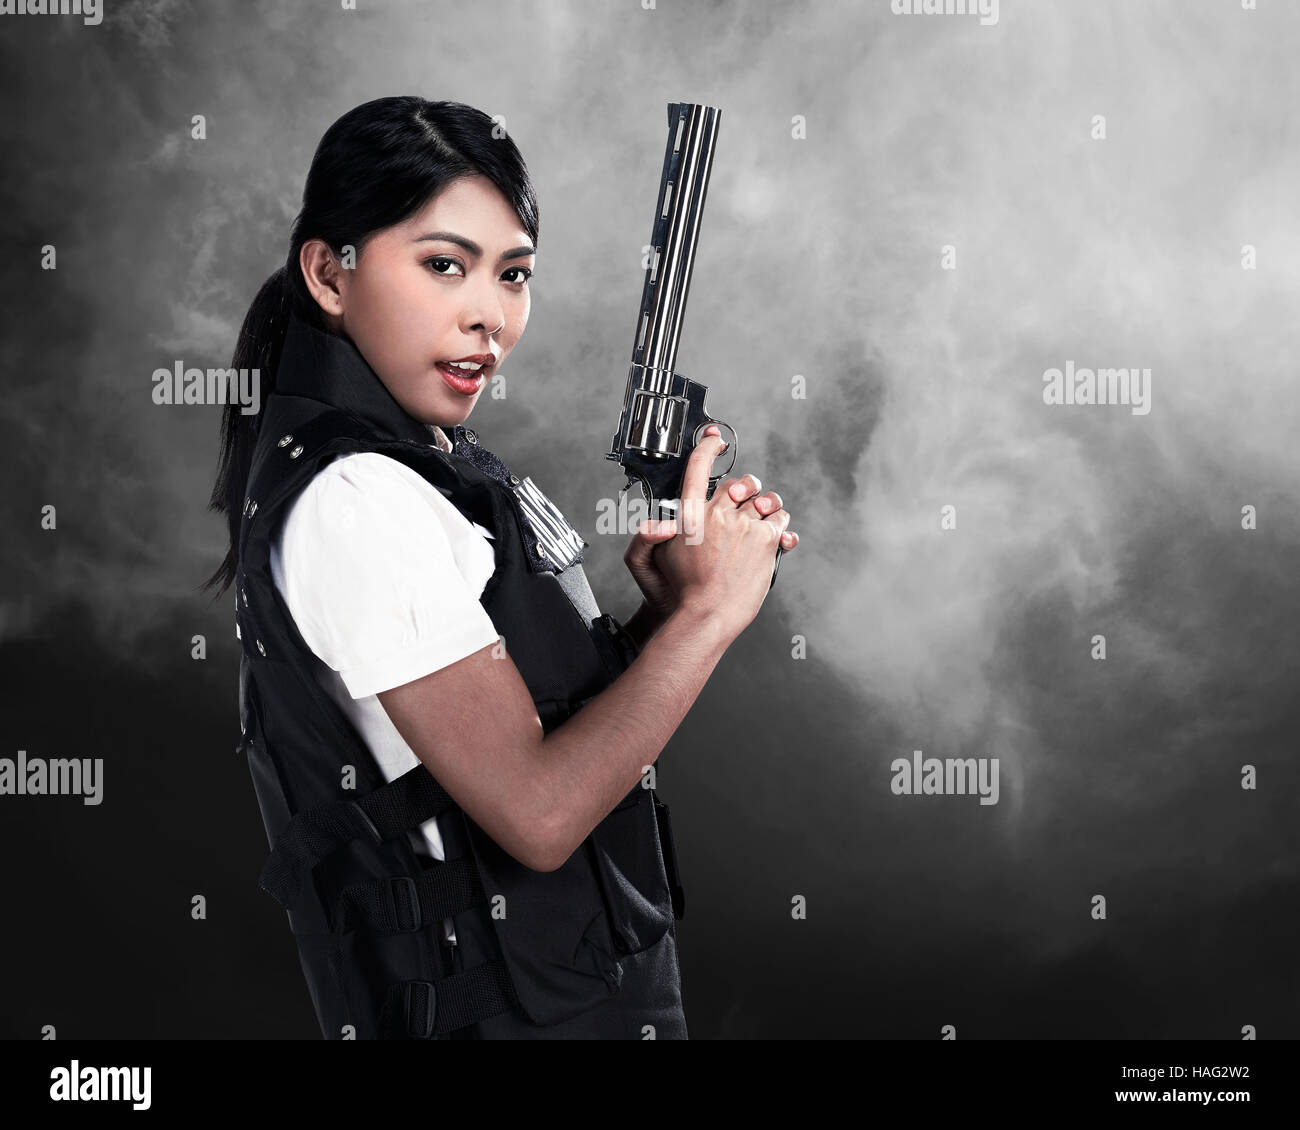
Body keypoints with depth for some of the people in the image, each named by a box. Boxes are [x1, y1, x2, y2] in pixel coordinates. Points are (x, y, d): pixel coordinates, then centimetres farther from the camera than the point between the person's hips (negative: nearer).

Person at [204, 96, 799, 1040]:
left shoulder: (442, 464, 6)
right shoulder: (354, 502, -23)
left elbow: (558, 703, 8)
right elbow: (537, 811, -26)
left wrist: (658, 610, -9)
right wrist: (707, 609, -20)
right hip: (508, 1010, -9)